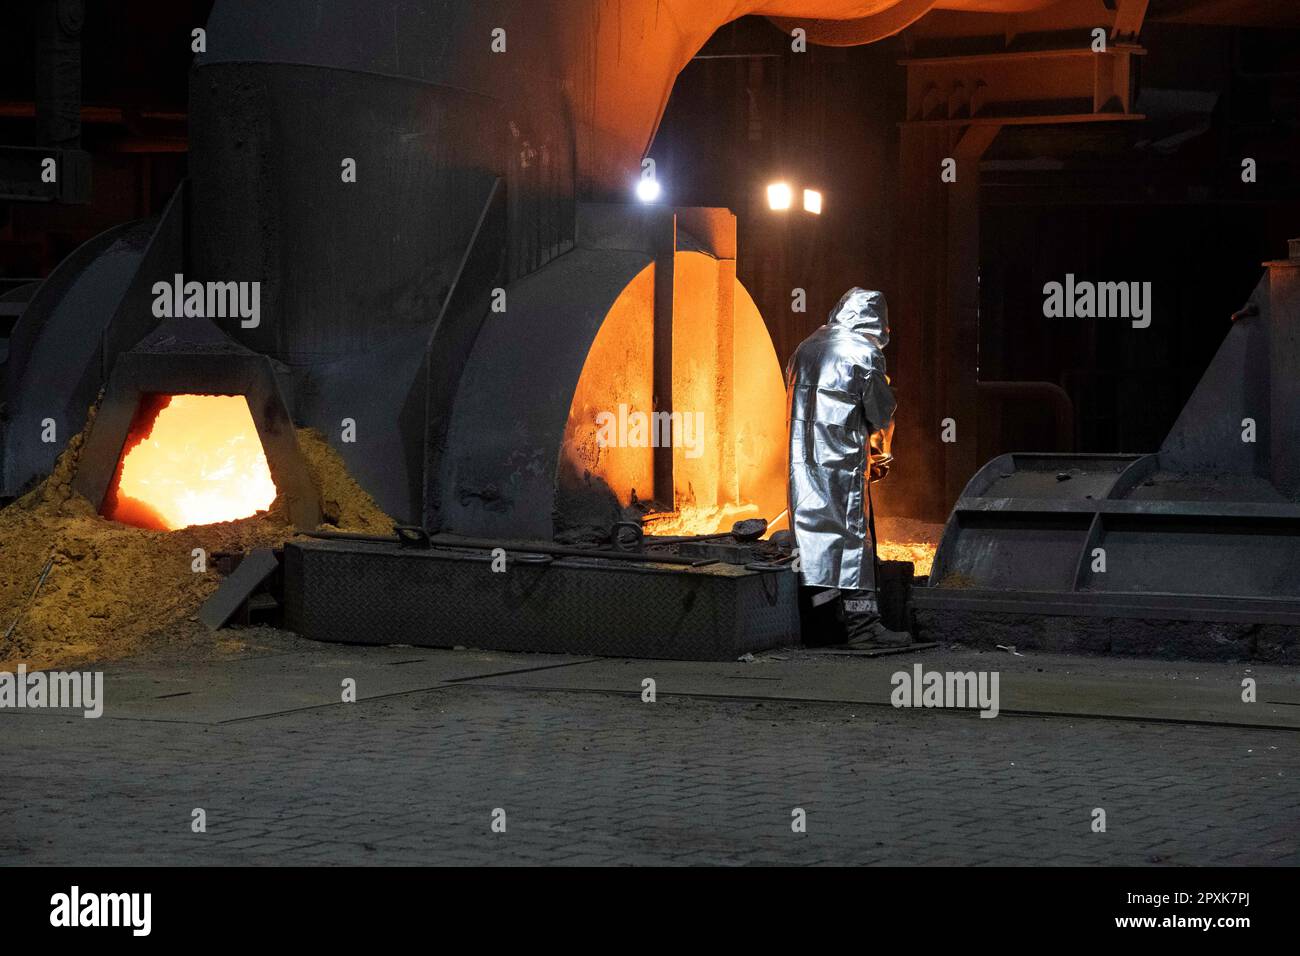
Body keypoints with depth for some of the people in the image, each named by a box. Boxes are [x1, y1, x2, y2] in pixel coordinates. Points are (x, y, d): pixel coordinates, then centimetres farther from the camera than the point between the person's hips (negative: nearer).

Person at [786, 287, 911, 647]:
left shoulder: (806, 348, 15)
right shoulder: (863, 352, -6)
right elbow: (882, 412, -1)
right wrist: (881, 455, 19)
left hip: (802, 461, 6)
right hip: (842, 462, -6)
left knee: (812, 529, 9)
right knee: (853, 536, -4)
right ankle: (861, 624, -6)